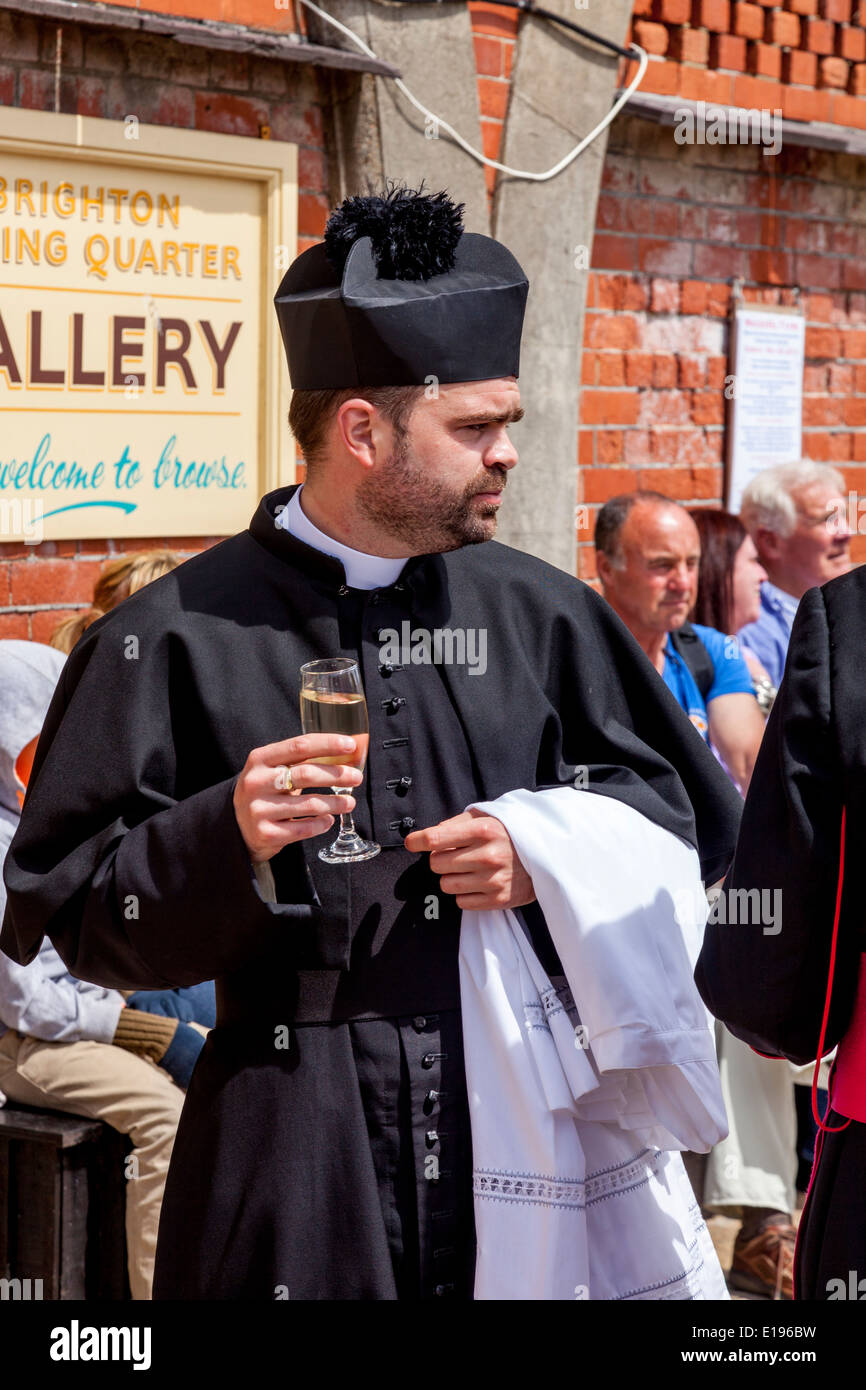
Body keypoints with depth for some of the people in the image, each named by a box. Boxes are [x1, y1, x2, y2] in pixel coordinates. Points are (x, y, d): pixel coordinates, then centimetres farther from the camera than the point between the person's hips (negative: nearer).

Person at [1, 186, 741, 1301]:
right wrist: (227, 839, -21)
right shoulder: (178, 636, -4)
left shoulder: (539, 614, 8)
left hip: (526, 1122, 3)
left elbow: (686, 801, 15)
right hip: (292, 1156, -3)